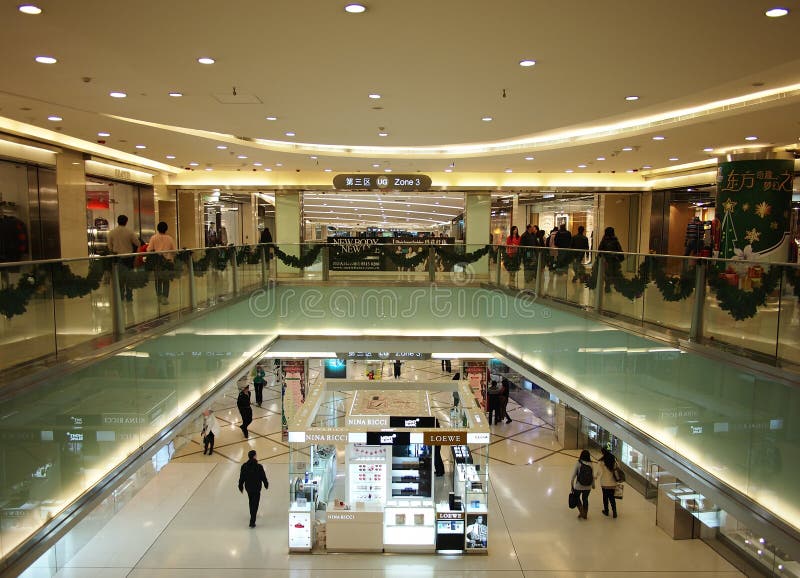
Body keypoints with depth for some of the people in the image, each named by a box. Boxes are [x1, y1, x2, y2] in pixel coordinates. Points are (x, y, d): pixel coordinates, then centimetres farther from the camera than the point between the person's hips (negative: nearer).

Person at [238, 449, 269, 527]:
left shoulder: (244, 466, -11)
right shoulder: (259, 466, -21)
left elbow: (241, 477, -2)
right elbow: (263, 477, -10)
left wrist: (241, 486, 13)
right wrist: (266, 485, 7)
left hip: (248, 487, 4)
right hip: (256, 487, -4)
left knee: (251, 501, 27)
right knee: (255, 504, 2)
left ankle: (252, 514, 48)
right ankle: (252, 522, -3)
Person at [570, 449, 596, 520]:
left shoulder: (578, 464, -13)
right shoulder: (591, 465, -6)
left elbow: (573, 475, -11)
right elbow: (593, 476, 1)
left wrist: (572, 485, 1)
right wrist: (593, 485, 20)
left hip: (578, 486, -2)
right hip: (588, 487, 2)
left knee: (577, 497, 23)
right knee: (585, 499, 23)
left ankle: (581, 511, 10)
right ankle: (585, 514, 30)